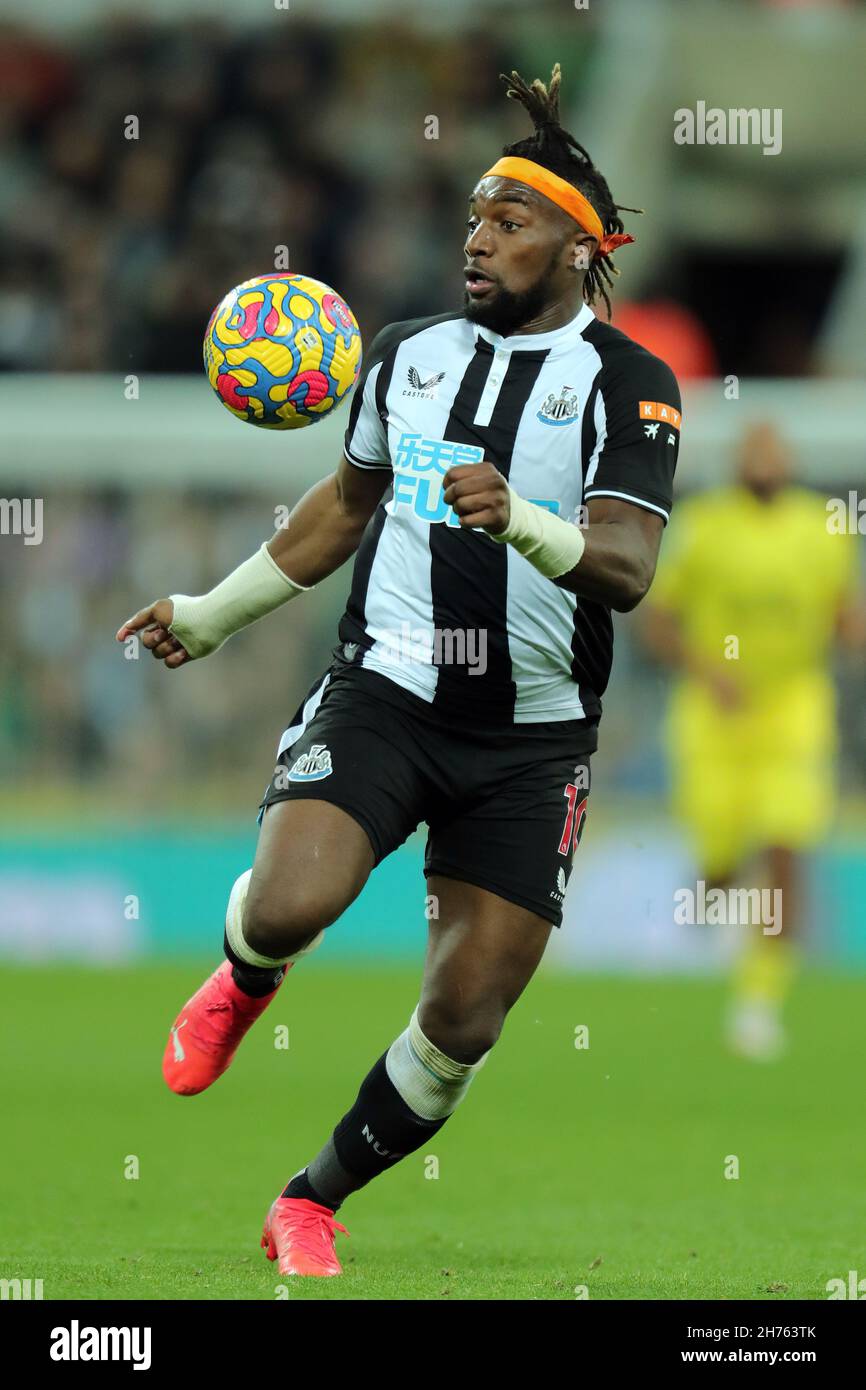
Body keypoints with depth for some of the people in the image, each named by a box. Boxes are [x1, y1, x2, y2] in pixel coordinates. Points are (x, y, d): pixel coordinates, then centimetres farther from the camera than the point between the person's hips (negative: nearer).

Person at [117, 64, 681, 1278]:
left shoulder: (630, 385, -4)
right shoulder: (407, 353, 8)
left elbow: (626, 567, -17)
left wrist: (523, 523, -37)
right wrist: (213, 614, 30)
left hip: (532, 738, -1)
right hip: (382, 696, 1)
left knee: (464, 1022, -2)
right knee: (287, 906, -26)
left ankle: (313, 1204, 21)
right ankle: (245, 981, 11)